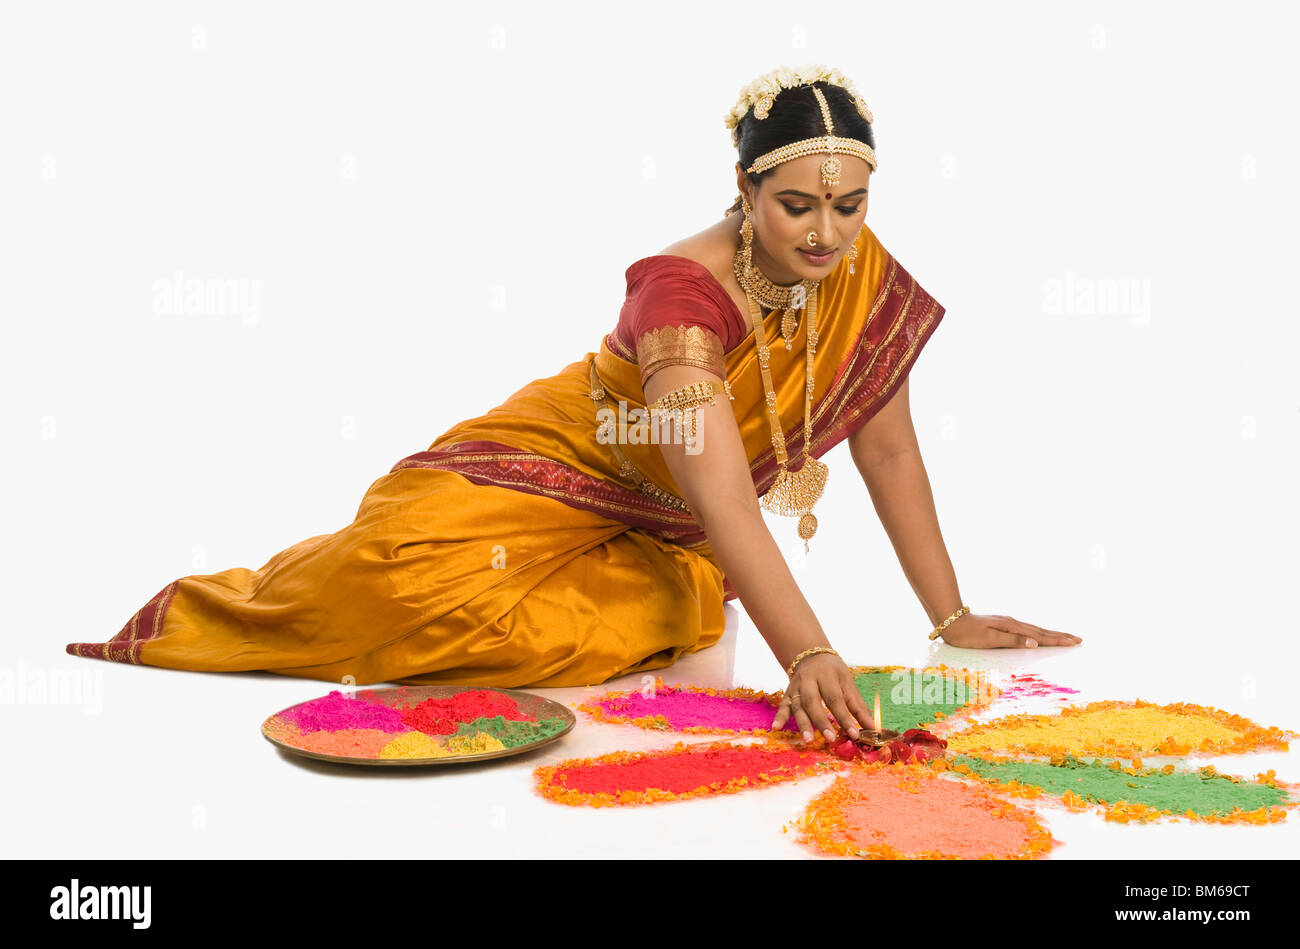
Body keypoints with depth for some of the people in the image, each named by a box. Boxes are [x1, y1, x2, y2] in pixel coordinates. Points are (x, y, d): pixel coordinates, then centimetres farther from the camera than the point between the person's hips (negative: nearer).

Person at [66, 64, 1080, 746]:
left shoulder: (864, 275, -10)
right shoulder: (684, 288, -30)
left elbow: (889, 450, -2)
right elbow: (723, 501, -40)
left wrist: (953, 618, -5)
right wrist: (809, 656, -51)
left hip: (663, 534, 5)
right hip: (563, 471, -5)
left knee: (672, 619, -28)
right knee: (412, 572, -26)